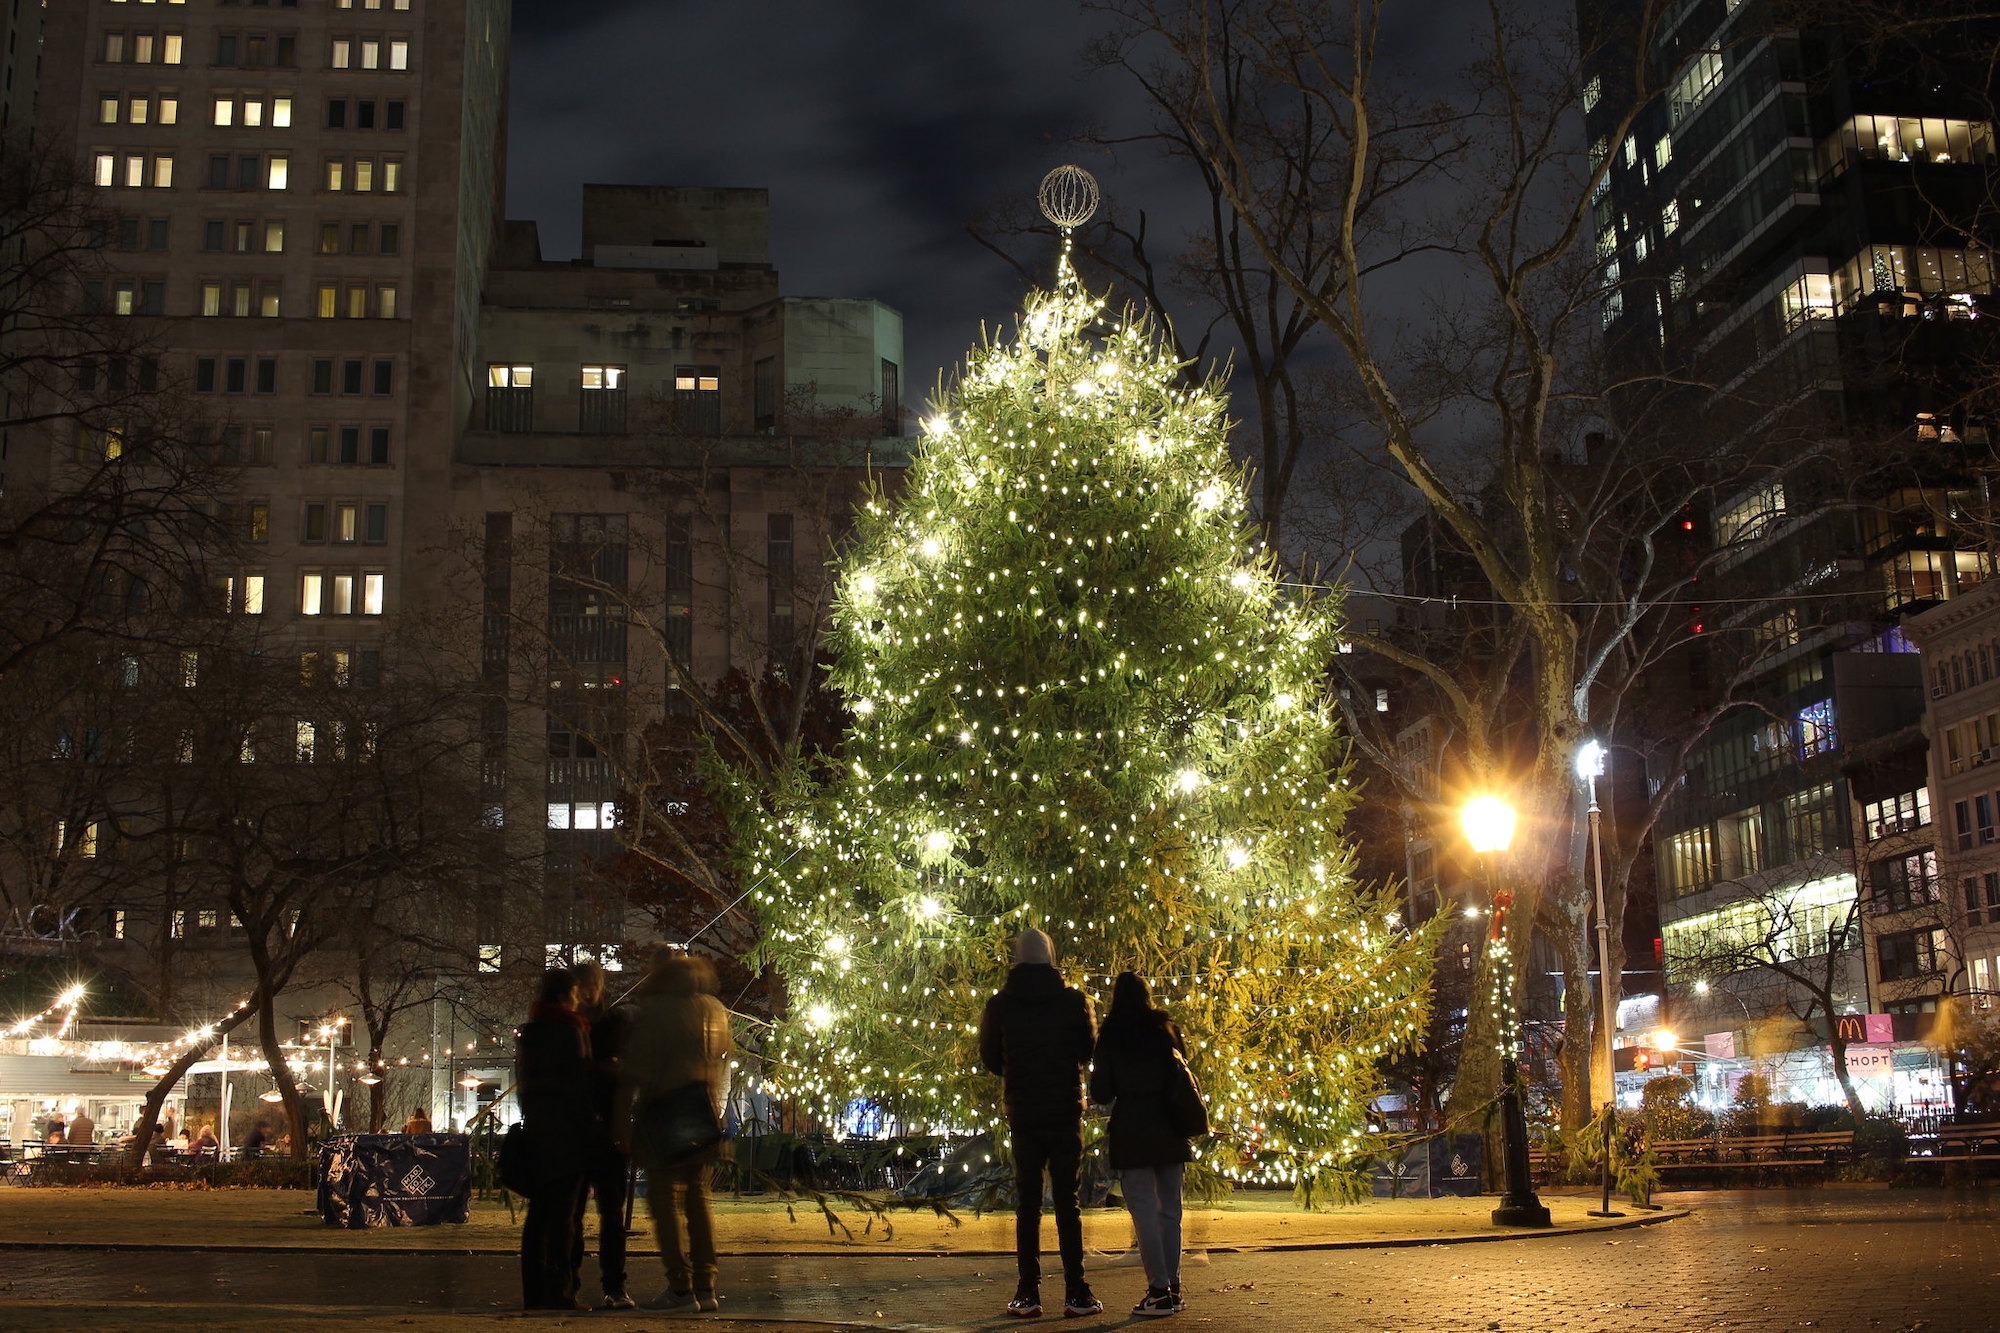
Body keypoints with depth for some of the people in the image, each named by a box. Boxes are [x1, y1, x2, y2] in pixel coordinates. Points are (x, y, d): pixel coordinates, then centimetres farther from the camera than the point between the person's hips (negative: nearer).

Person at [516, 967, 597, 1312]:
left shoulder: (527, 1033, 16)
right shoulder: (570, 1029, -7)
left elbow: (523, 1083, 18)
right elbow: (579, 1081, -10)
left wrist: (530, 1120, 19)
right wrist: (587, 1127, -6)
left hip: (535, 1129, 7)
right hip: (566, 1129, -7)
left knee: (537, 1212, 9)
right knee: (563, 1212, -8)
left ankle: (533, 1291, 11)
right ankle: (558, 1290, -11)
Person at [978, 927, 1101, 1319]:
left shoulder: (999, 1005, -2)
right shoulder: (1074, 1000, -5)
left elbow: (989, 1058, 8)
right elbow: (1089, 1050, 6)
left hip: (1022, 1113, 1)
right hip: (1066, 1110, -1)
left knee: (1027, 1203, 6)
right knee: (1067, 1202, 3)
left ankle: (1028, 1294, 3)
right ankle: (1076, 1293, -1)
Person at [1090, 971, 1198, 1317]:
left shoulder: (1110, 1038, -4)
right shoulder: (1168, 1031, 5)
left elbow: (1101, 1094, -2)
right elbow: (1183, 1075, 12)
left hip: (1132, 1133, -4)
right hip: (1169, 1132, 4)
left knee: (1145, 1211, -2)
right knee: (1170, 1209, 12)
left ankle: (1159, 1290, -6)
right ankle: (1172, 1287, 14)